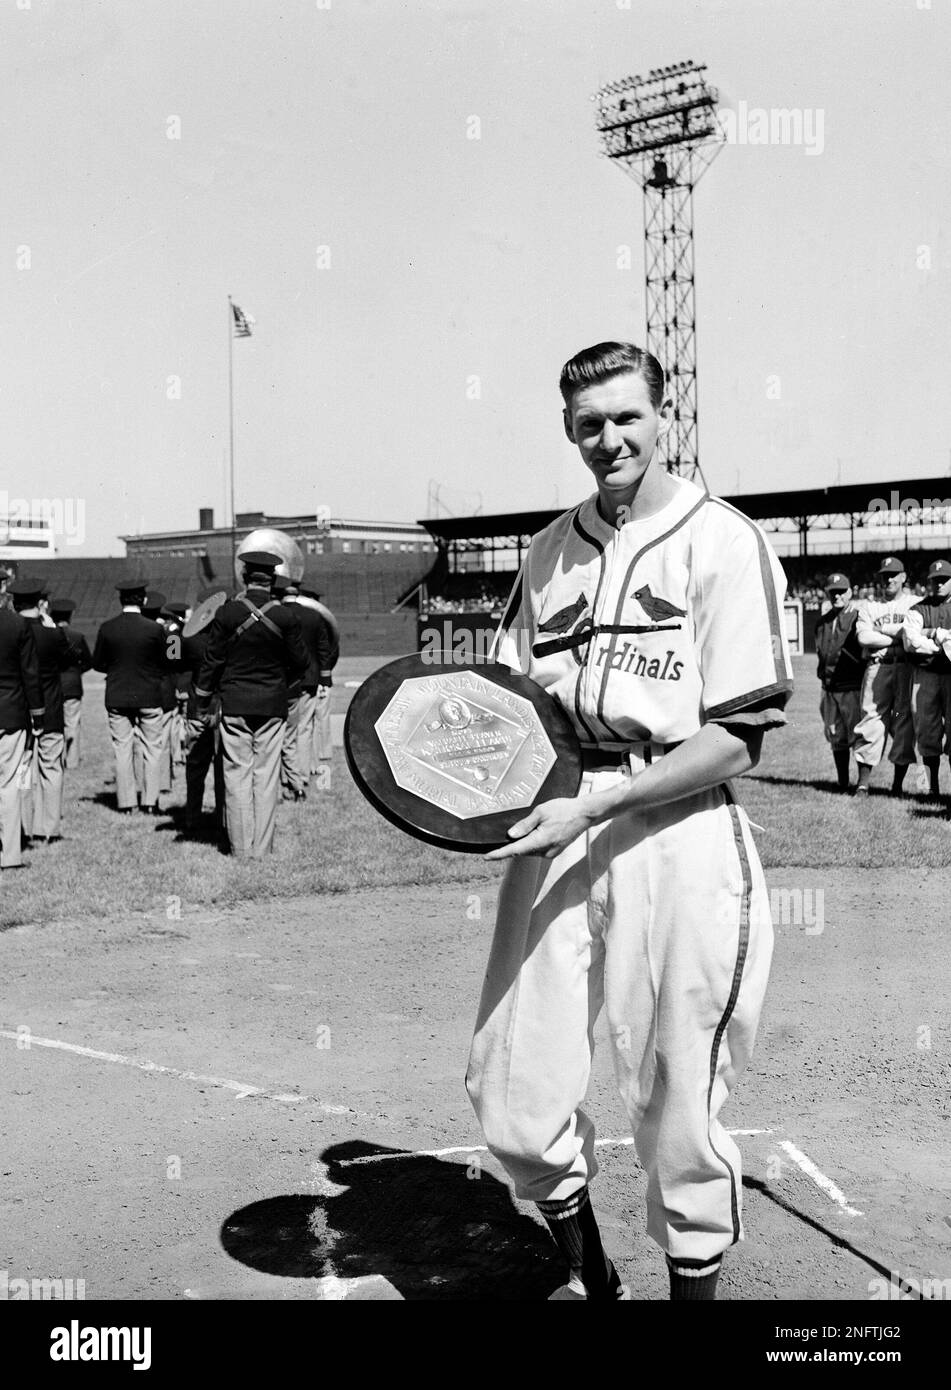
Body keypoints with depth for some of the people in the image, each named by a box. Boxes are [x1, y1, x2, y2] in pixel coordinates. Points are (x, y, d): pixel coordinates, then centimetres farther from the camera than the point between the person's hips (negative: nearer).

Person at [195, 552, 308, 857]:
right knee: (267, 775, 5)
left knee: (237, 775, 4)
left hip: (235, 704, -1)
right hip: (273, 705, 1)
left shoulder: (227, 613, -7)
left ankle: (242, 846, 5)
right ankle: (263, 845, 8)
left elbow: (212, 661, -2)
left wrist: (202, 703, 8)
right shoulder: (285, 617, -4)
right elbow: (300, 662, 3)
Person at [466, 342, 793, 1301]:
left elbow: (737, 739, -10)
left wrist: (593, 804, -17)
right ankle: (587, 1277, 34)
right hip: (555, 833, 5)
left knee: (676, 1105, 5)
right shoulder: (552, 550, 13)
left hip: (675, 836, -5)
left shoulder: (722, 541, -4)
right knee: (511, 1094, 8)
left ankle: (694, 1284, 30)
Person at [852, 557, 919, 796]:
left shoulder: (917, 603, 13)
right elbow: (864, 636, -2)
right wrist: (900, 637, -5)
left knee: (905, 721, -2)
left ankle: (898, 784, 5)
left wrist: (881, 628, -3)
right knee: (871, 720, -7)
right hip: (878, 667, 0)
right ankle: (863, 783, -7)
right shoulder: (868, 606, 16)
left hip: (907, 668, 0)